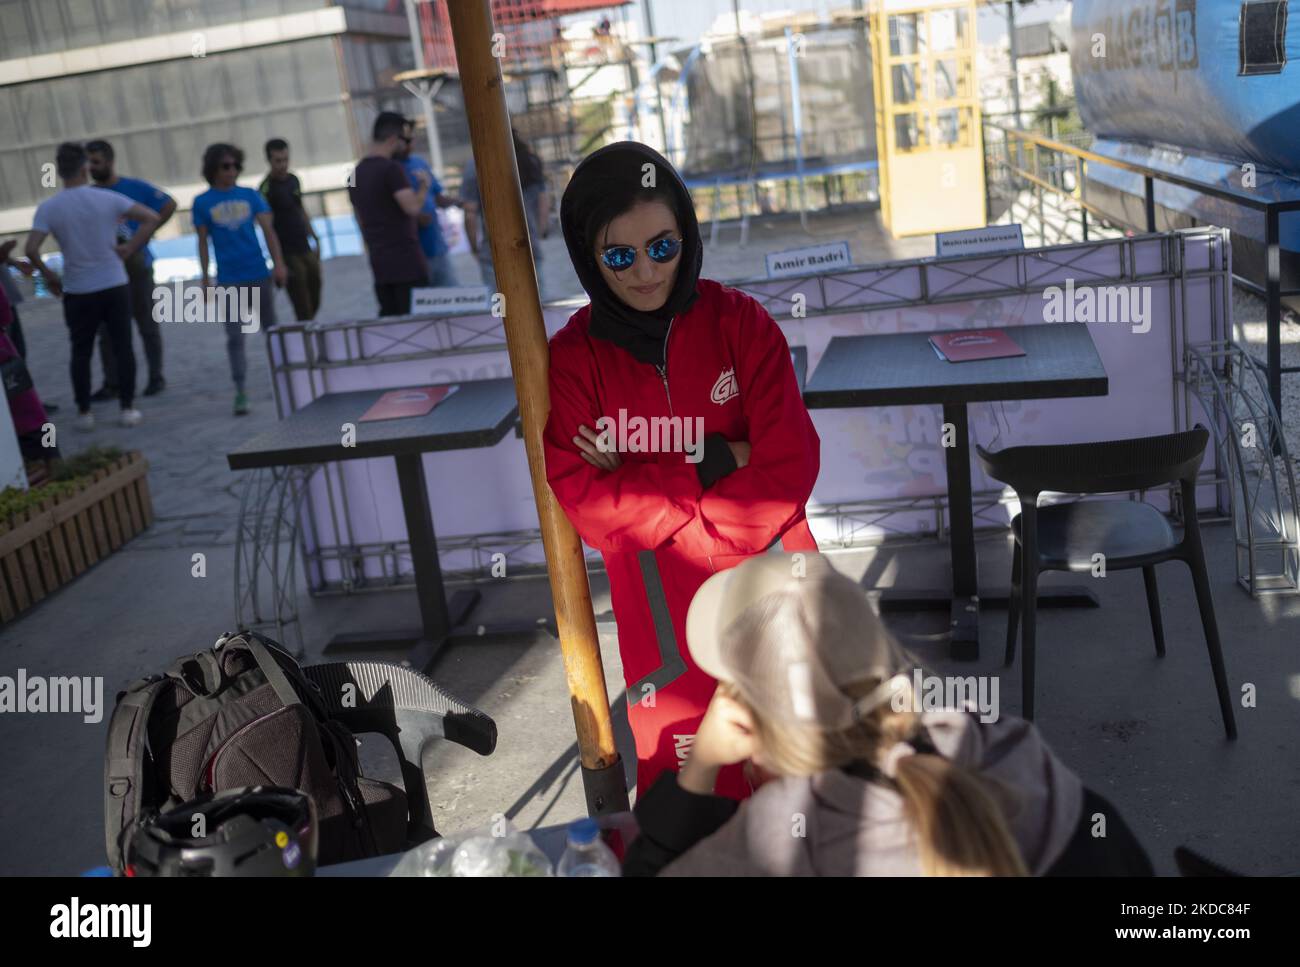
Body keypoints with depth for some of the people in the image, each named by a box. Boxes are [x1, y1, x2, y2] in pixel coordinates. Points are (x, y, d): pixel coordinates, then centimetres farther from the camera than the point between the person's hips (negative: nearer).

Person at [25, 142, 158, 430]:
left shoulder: (48, 208, -6)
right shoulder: (108, 199, -5)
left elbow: (31, 249, -14)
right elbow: (151, 218, -6)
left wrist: (49, 276, 2)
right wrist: (129, 248, -3)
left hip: (78, 292, 0)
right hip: (115, 286, 0)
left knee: (81, 353, 12)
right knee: (123, 348, 8)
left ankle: (84, 413, 15)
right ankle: (128, 409, 10)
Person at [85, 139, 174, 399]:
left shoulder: (135, 188, -3)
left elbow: (170, 205, 1)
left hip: (137, 266, -2)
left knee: (148, 325, 6)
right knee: (108, 330, 1)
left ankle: (156, 377, 17)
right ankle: (111, 384, 7)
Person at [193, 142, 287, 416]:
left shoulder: (250, 195, 4)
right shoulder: (202, 203, 1)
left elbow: (268, 231, 1)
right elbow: (203, 242, 3)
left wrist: (279, 264, -9)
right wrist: (205, 279, 0)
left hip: (259, 274, 2)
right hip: (228, 279, -2)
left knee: (270, 328, 14)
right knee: (235, 337, -4)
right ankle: (241, 392, -2)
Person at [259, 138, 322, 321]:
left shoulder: (293, 179, 8)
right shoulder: (266, 189, -14)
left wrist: (314, 239, 19)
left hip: (306, 250, 7)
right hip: (288, 255, -7)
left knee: (315, 304, 13)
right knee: (303, 311, -7)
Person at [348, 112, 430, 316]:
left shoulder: (357, 172, 14)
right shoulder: (392, 168, -11)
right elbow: (412, 208, -20)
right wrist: (424, 187, -3)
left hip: (379, 261, 8)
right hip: (405, 258, -8)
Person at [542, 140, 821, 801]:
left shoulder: (739, 323, -6)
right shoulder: (573, 357, -6)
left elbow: (789, 469, -14)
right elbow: (583, 502, -14)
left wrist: (647, 494, -16)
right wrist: (708, 465, -18)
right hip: (664, 616, 0)